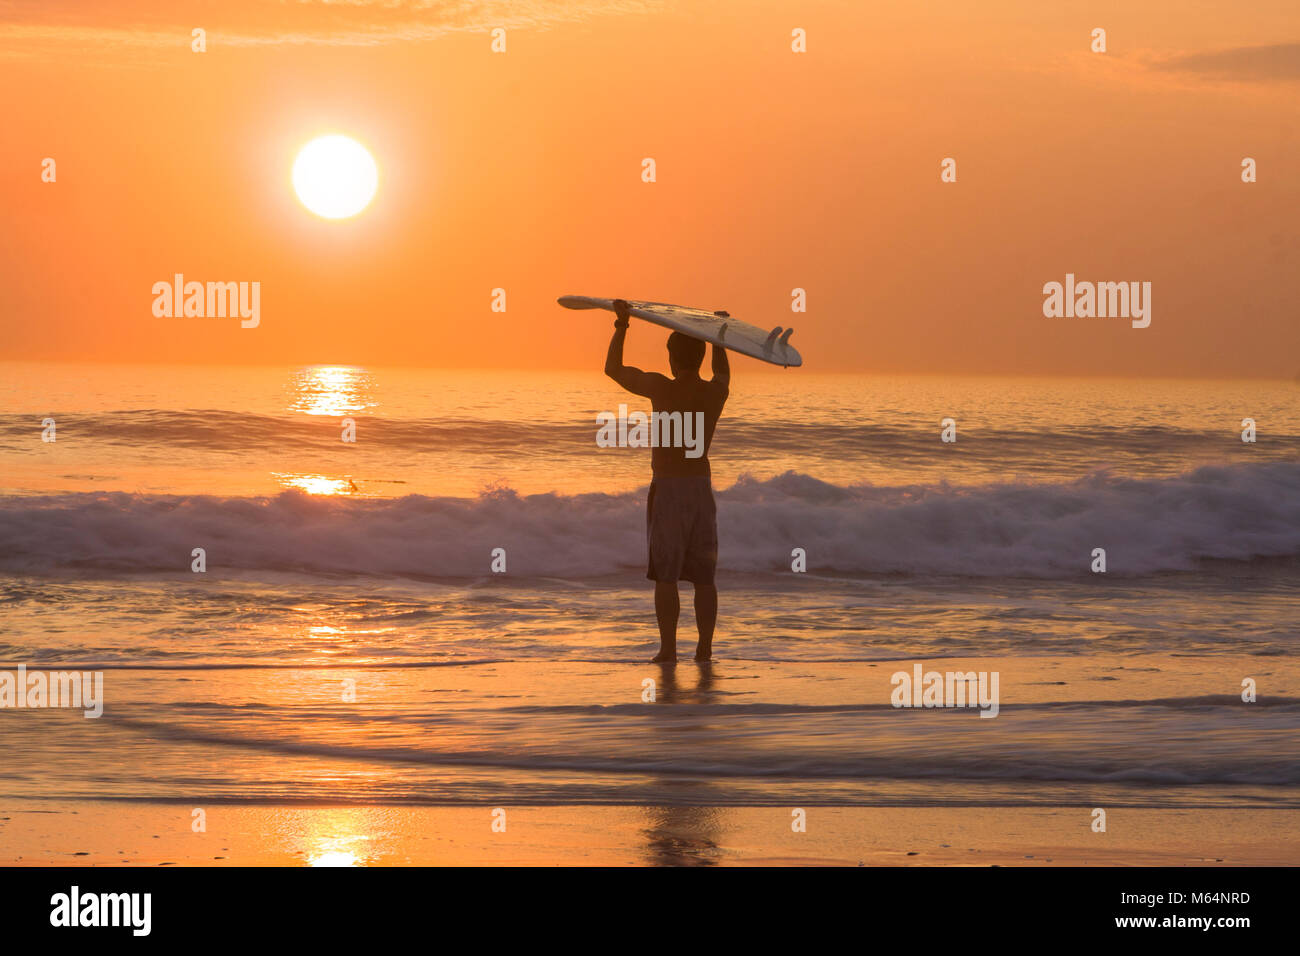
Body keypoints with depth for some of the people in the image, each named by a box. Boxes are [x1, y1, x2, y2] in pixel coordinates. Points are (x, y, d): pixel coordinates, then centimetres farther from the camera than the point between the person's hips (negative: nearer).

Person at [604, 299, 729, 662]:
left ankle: (668, 647, -4)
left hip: (667, 489, -4)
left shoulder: (662, 388, -12)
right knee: (703, 576, 8)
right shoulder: (716, 392, 0)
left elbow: (613, 369, 1)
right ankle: (705, 647, 8)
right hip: (702, 486, 4)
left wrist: (621, 325, 10)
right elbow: (722, 373, 27)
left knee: (666, 575, -1)